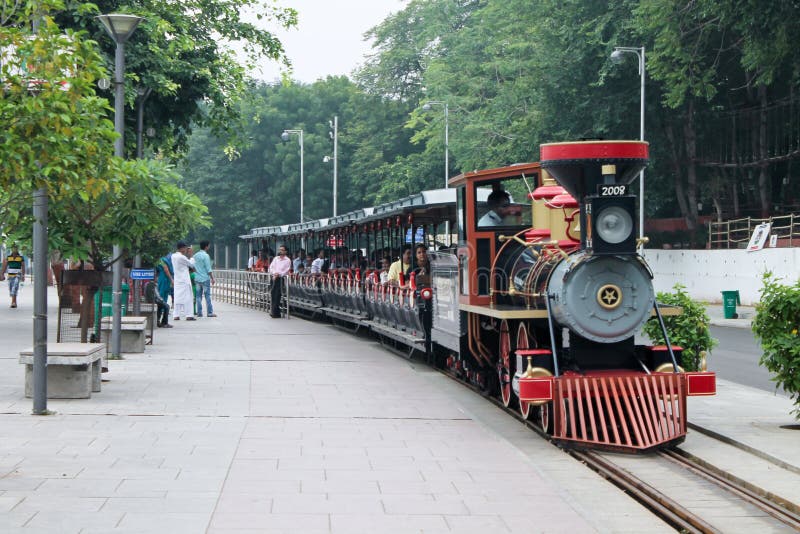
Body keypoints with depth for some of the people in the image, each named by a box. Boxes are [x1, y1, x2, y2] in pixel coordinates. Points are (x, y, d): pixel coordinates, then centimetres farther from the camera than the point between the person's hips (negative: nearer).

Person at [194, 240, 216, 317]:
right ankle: (210, 312, -3)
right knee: (207, 295, -3)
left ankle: (199, 312, 6)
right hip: (205, 278, -6)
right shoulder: (206, 256, -11)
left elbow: (193, 267, 14)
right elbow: (208, 269, -13)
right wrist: (212, 278, -8)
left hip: (197, 279, 6)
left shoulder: (195, 256, 10)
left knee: (199, 296, 7)